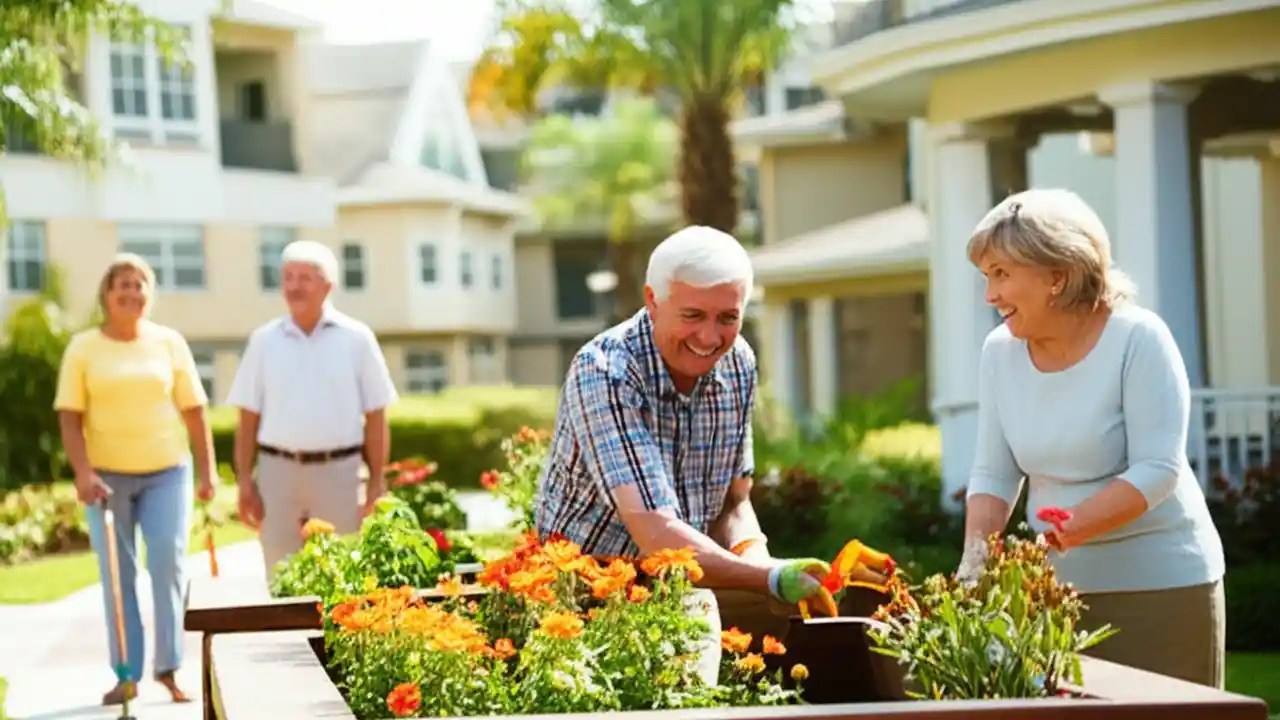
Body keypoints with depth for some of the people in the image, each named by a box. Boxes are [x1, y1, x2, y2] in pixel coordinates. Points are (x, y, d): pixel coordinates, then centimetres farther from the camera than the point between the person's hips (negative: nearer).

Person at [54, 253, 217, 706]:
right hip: (107, 476, 0)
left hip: (167, 472, 0)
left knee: (167, 563, -8)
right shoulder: (83, 348, 2)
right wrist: (83, 473, -13)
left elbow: (193, 410, 6)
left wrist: (207, 470, 2)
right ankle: (127, 675, 10)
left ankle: (168, 668, 2)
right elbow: (69, 416, -2)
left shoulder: (169, 343, 5)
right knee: (118, 576, 4)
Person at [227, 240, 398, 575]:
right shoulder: (264, 340, 7)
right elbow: (248, 417, 7)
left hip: (338, 472, -1)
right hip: (278, 471, 1)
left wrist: (376, 482, -2)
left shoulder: (356, 338, 3)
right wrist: (244, 481, 0)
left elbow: (376, 417, 3)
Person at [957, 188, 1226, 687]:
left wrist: (1058, 535, -27)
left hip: (1163, 586, -5)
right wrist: (975, 561, -12)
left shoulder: (1137, 338, -13)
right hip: (1060, 588, 5)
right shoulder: (1000, 351, 3)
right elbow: (994, 474, 5)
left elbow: (1157, 469, -19)